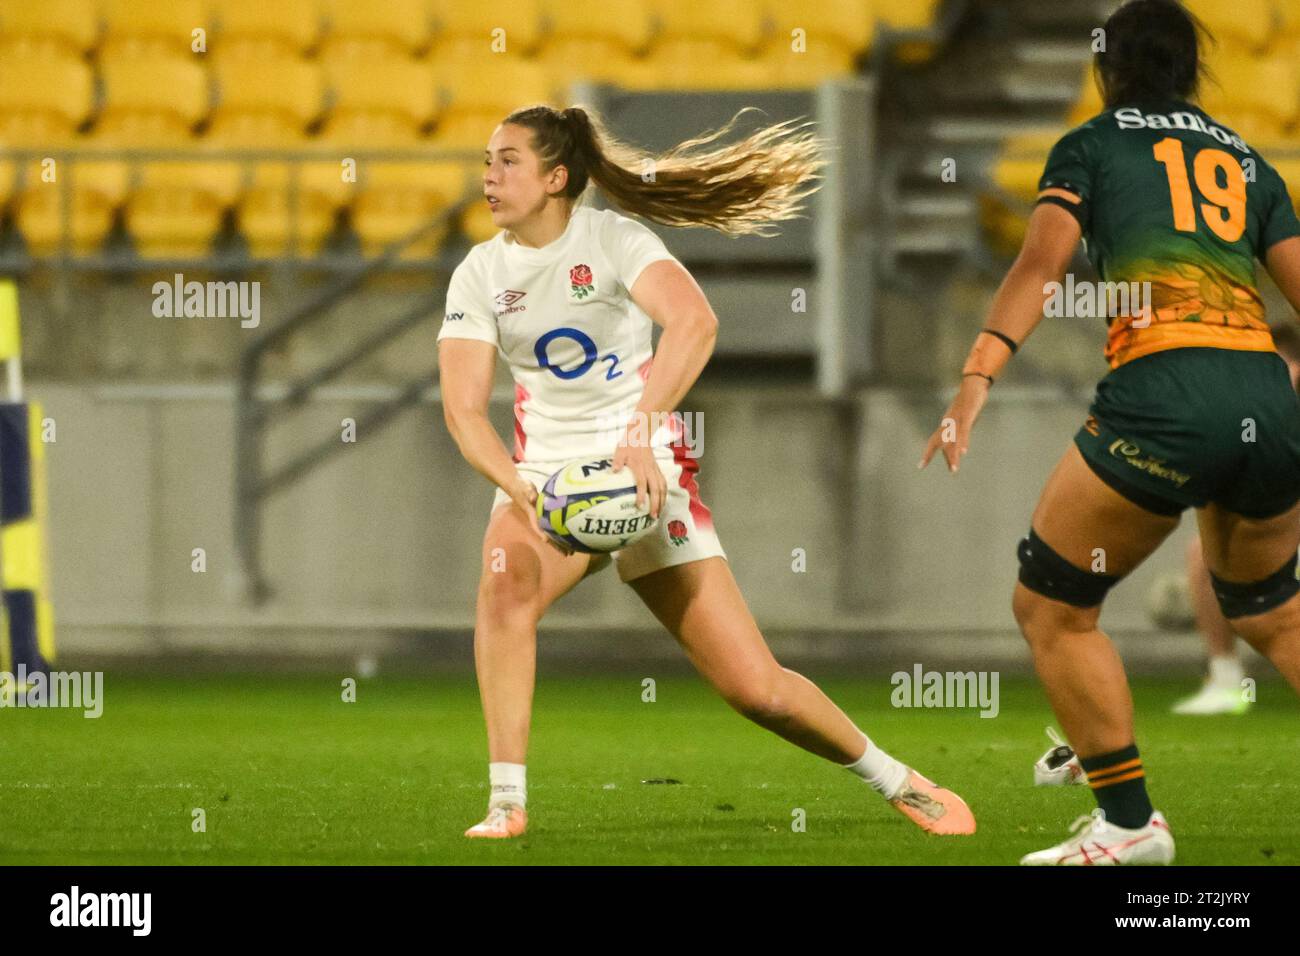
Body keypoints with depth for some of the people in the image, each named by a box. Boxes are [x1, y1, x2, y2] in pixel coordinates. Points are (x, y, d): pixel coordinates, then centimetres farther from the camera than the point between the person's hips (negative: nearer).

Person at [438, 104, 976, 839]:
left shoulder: (614, 240, -11)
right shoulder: (479, 275, 1)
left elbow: (695, 321, -30)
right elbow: (463, 407, -7)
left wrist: (640, 432, -43)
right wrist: (517, 486, -27)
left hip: (648, 474, -3)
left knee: (756, 688, -6)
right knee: (506, 580, -33)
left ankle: (895, 780, 19)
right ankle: (507, 802, -27)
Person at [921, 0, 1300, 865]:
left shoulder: (1091, 145, 12)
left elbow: (1043, 264, -4)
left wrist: (976, 381, -12)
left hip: (1163, 394, -5)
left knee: (1050, 607, 10)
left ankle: (1130, 822, 6)